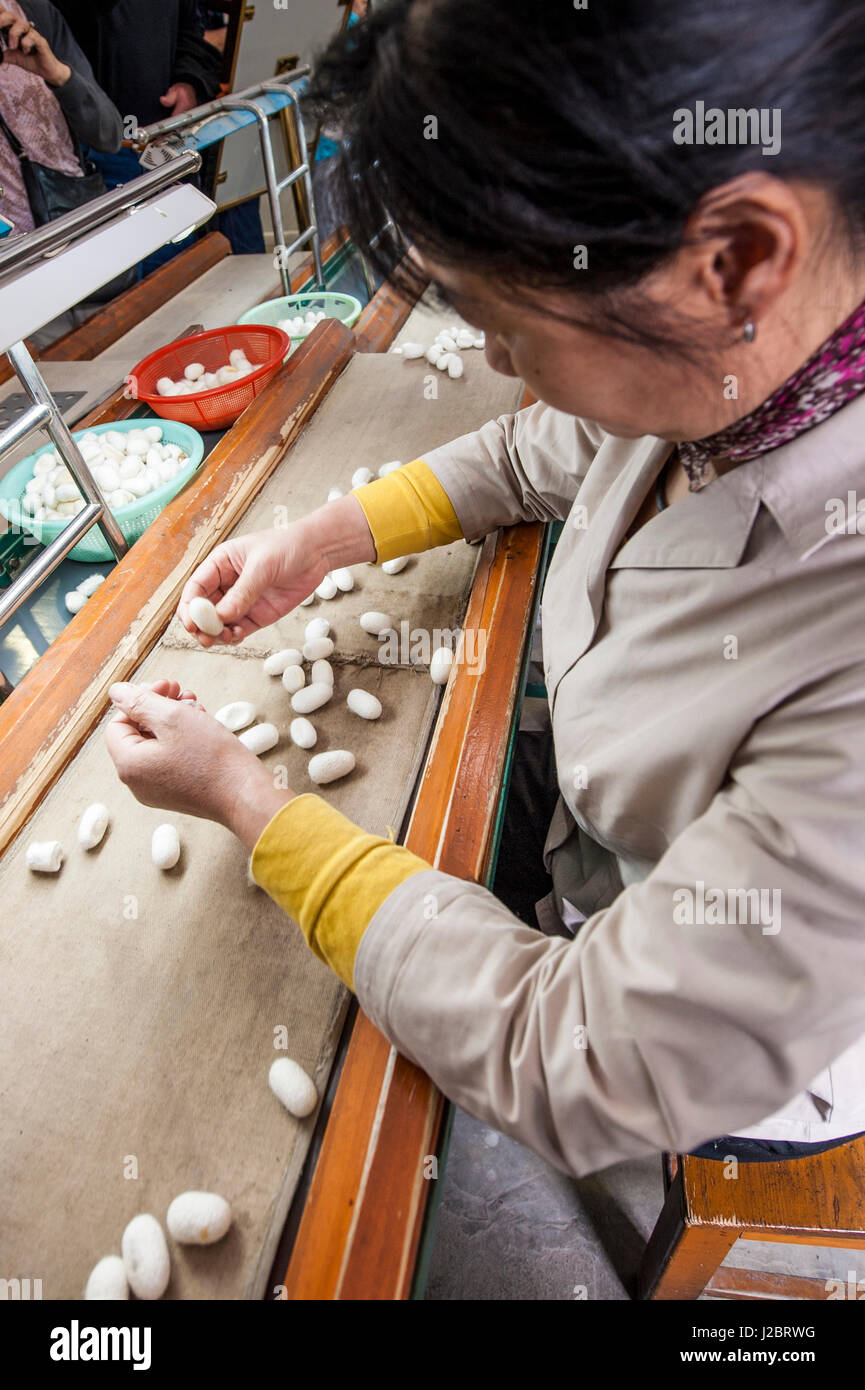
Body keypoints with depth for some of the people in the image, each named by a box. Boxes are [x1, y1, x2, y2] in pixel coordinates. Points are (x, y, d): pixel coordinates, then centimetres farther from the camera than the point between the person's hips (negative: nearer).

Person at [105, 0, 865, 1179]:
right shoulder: (709, 368, -19)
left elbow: (577, 1075, -35)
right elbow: (534, 453, 4)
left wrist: (243, 799, -27)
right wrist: (325, 540, -8)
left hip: (721, 1070, -4)